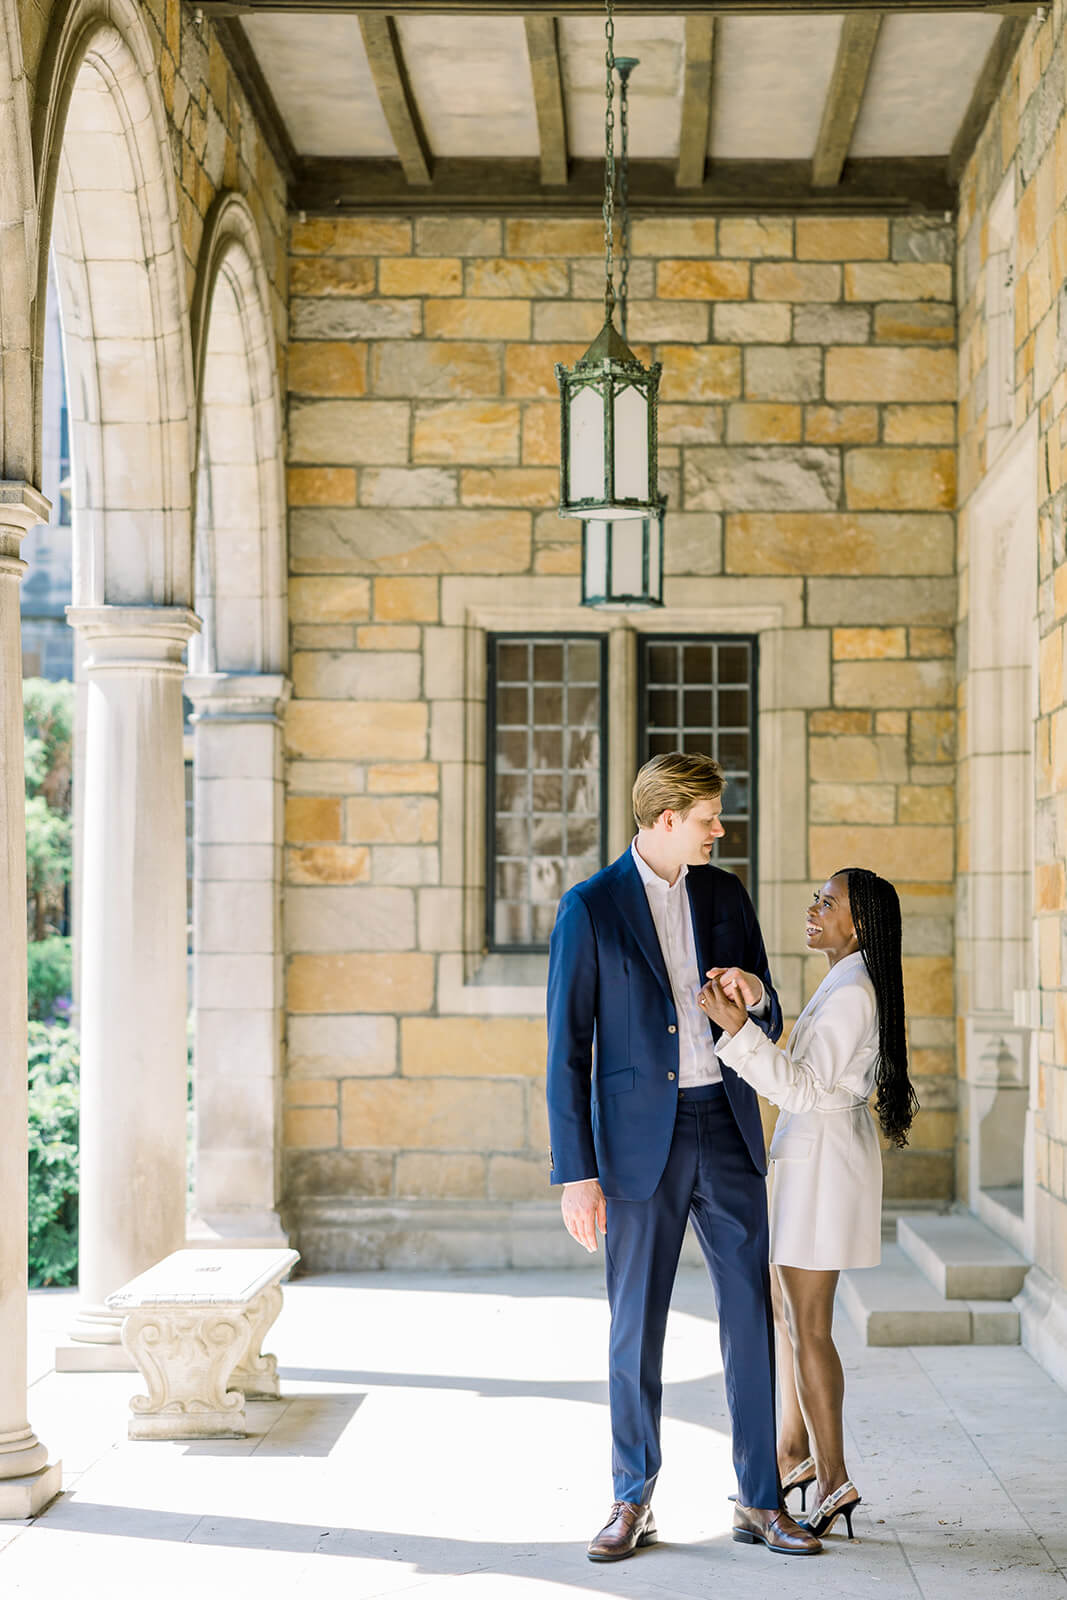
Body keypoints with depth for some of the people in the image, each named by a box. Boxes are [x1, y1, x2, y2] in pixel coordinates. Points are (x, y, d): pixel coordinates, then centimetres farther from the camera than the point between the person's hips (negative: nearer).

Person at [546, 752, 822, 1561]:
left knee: (751, 1314, 4)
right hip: (641, 1139, -3)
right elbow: (568, 1048, -6)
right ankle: (633, 1503, 17)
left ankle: (761, 1501, 13)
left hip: (727, 1129, 4)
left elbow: (769, 1027, 14)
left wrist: (757, 996, -12)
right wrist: (576, 1172, -10)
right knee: (636, 1325, 4)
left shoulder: (726, 895, 8)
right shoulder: (590, 907, -5)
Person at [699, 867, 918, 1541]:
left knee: (808, 1326, -5)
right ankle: (794, 1452, 30)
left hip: (824, 1156, -11)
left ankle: (833, 1481, 0)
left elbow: (804, 1086, -24)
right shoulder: (846, 984, 13)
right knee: (789, 1310, 19)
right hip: (809, 1151, 11)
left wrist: (739, 1028, -28)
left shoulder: (852, 993, -19)